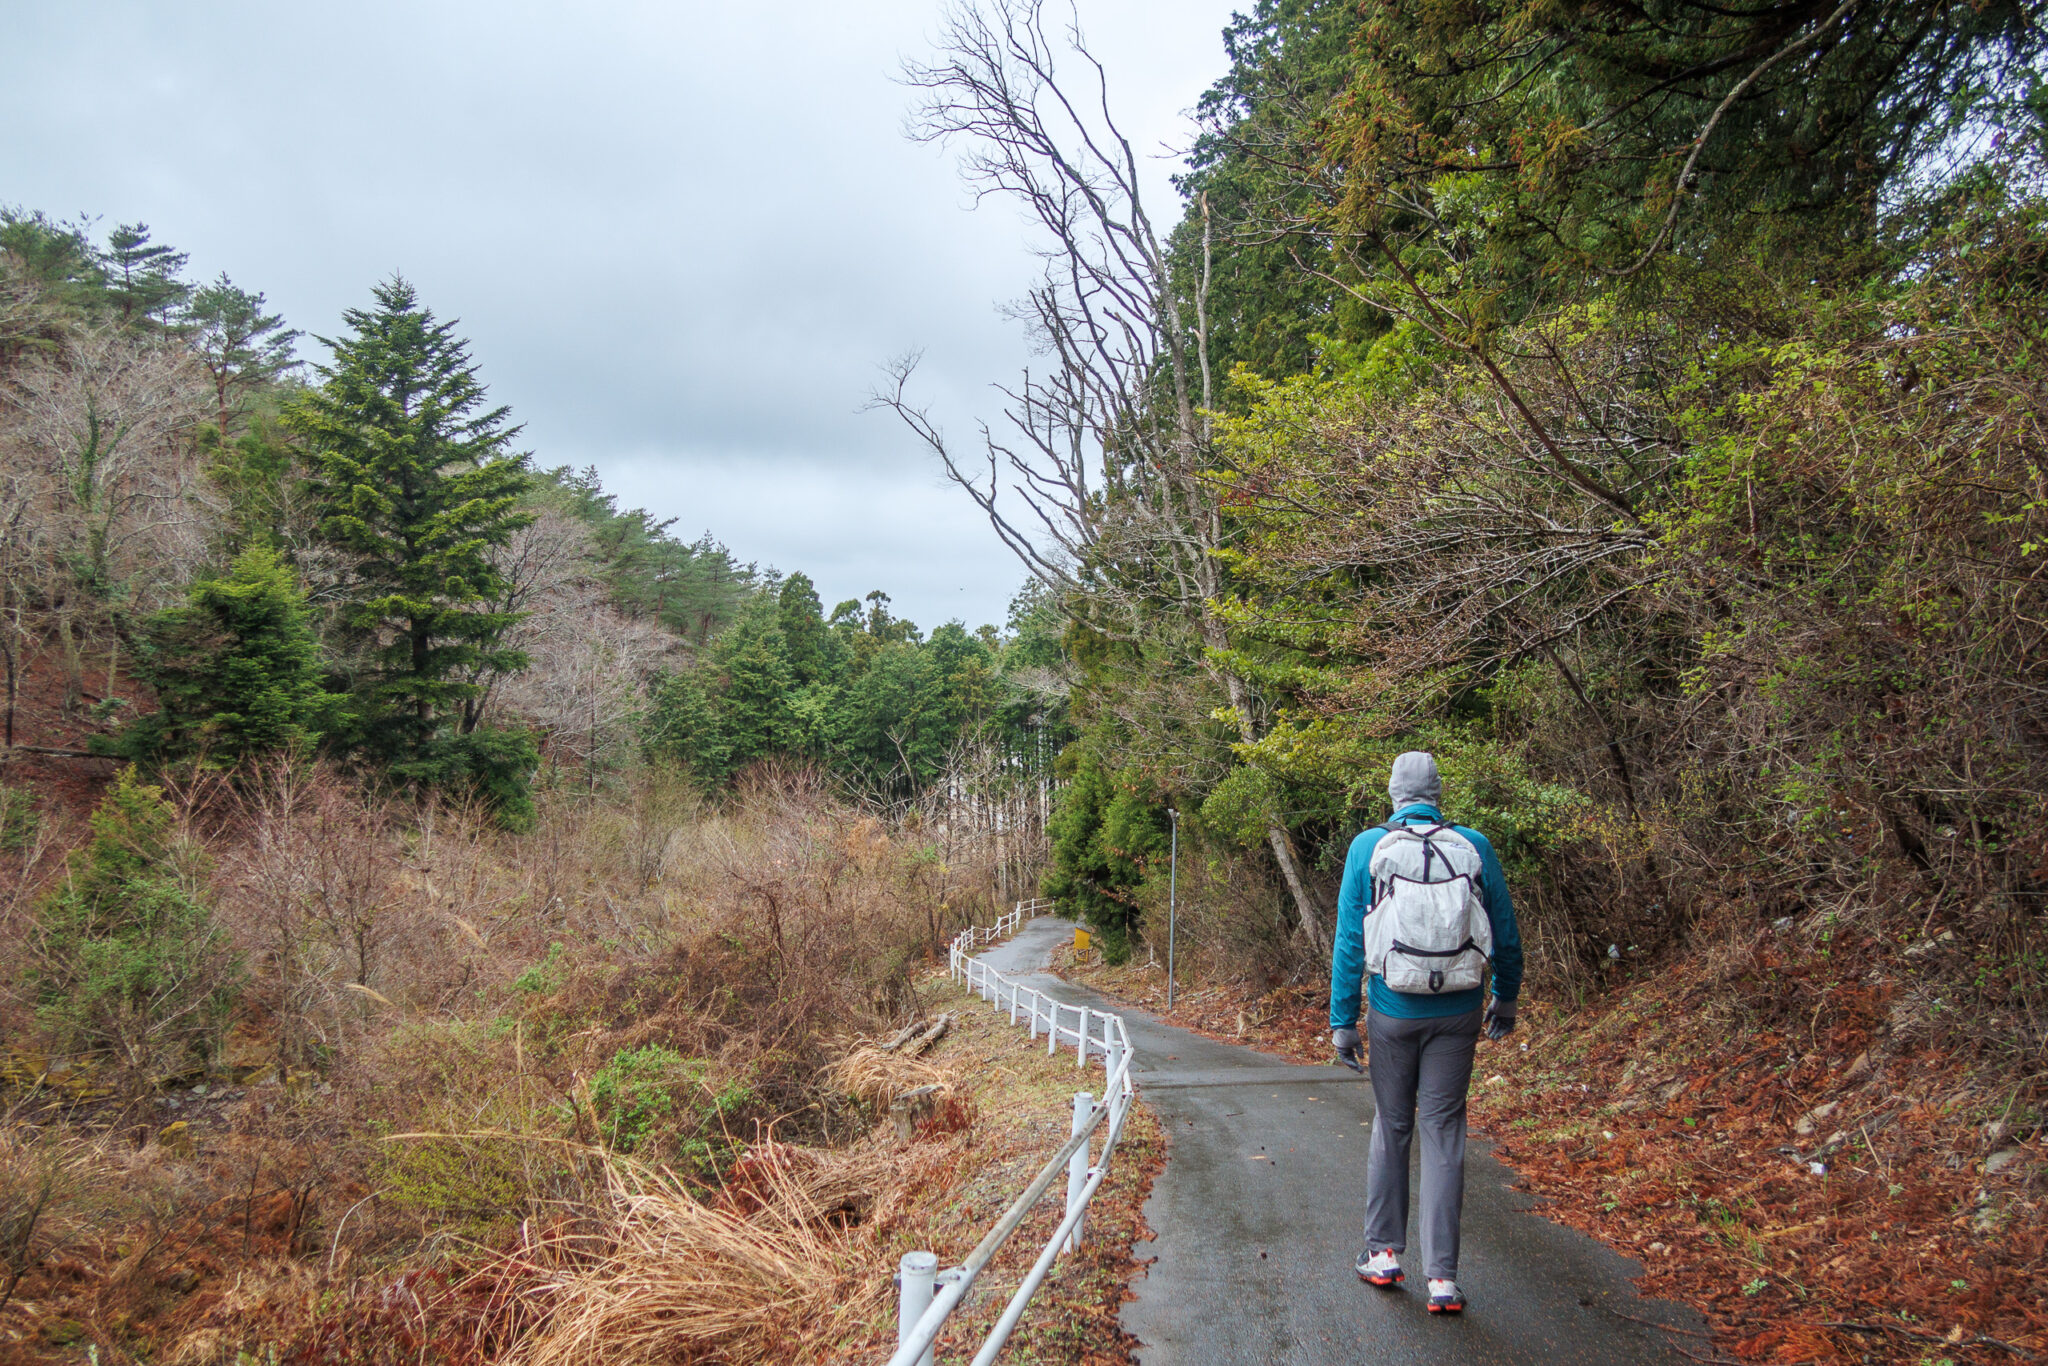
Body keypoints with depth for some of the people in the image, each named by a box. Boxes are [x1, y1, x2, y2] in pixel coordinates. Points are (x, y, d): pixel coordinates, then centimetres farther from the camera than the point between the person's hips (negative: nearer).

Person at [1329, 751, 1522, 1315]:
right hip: (1457, 1015, 0)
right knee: (1443, 1132, 5)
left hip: (1392, 1013, 0)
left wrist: (1342, 1020, 2)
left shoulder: (1368, 847, -5)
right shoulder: (1474, 847, -3)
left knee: (1391, 1126, 15)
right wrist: (1506, 998, 20)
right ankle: (1443, 1278, 5)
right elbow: (1506, 934, 4)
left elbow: (1349, 940, -4)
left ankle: (1384, 1252, 25)